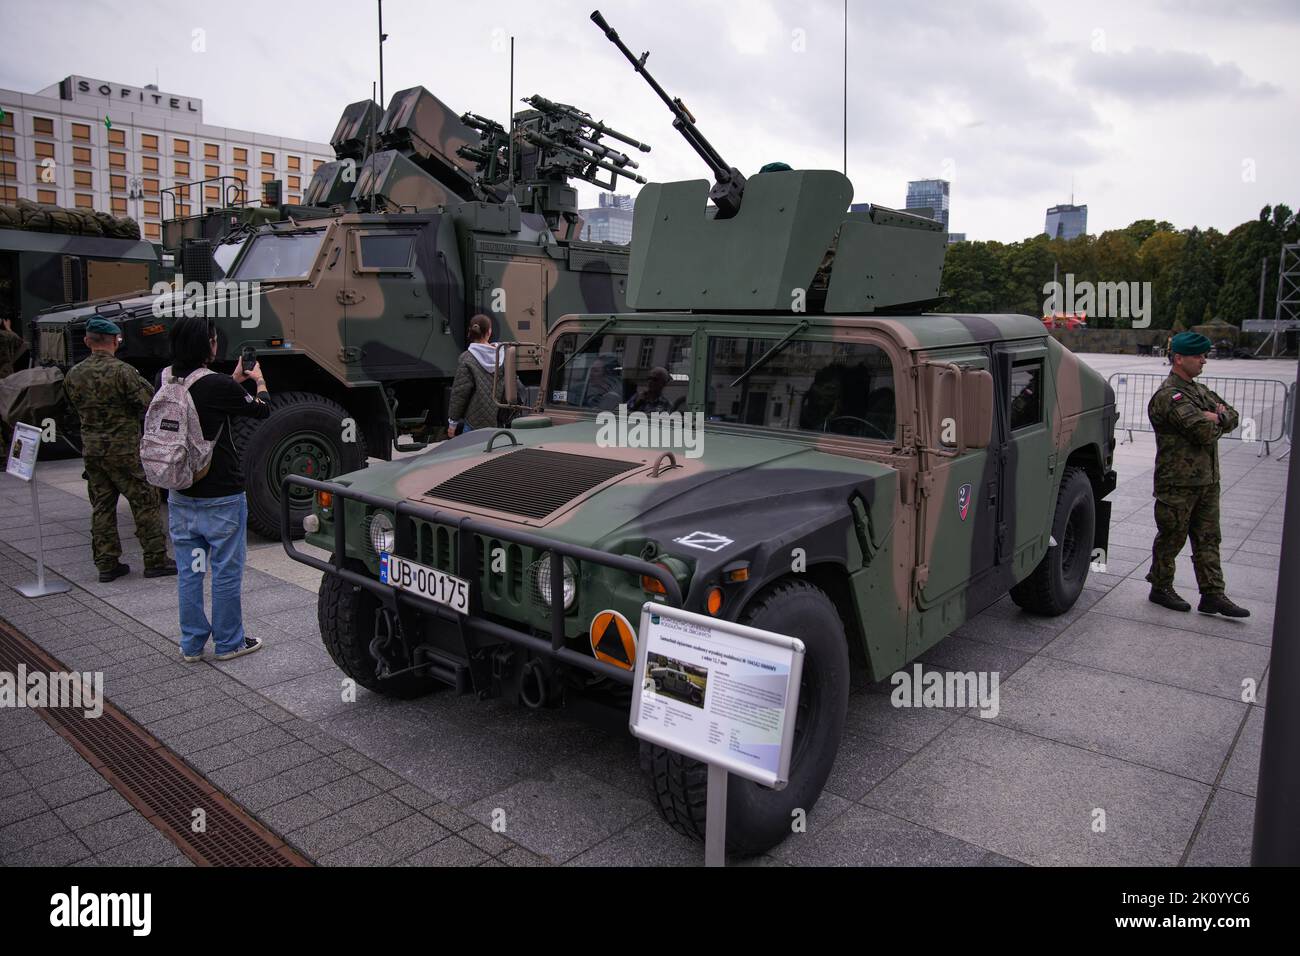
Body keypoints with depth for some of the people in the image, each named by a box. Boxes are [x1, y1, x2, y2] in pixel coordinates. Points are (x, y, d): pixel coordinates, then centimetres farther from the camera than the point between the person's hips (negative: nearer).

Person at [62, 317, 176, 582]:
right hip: (125, 449, -6)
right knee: (145, 502, 3)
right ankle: (155, 560, 7)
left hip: (90, 449, 6)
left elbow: (77, 406, 14)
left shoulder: (73, 374, 4)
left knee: (101, 506, 12)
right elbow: (150, 404, -15)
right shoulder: (122, 371, -16)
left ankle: (106, 564, 16)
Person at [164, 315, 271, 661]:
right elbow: (262, 410, -2)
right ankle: (228, 642, 19)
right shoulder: (218, 386, -19)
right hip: (221, 498, -6)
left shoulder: (167, 382, -1)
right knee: (226, 571, 7)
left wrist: (235, 381, 26)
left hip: (181, 496, 6)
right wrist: (259, 381, 18)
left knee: (189, 571, 14)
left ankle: (191, 643, 25)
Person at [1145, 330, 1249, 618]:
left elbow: (1232, 417, 13)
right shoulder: (1168, 396, -16)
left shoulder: (1199, 391, 16)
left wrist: (1215, 417, -10)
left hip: (1207, 480, 9)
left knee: (1208, 538, 9)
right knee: (1171, 537, 4)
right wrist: (1218, 421, -2)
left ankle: (1213, 595, 13)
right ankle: (1161, 588, 18)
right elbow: (1205, 431, -24)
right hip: (1178, 483, -9)